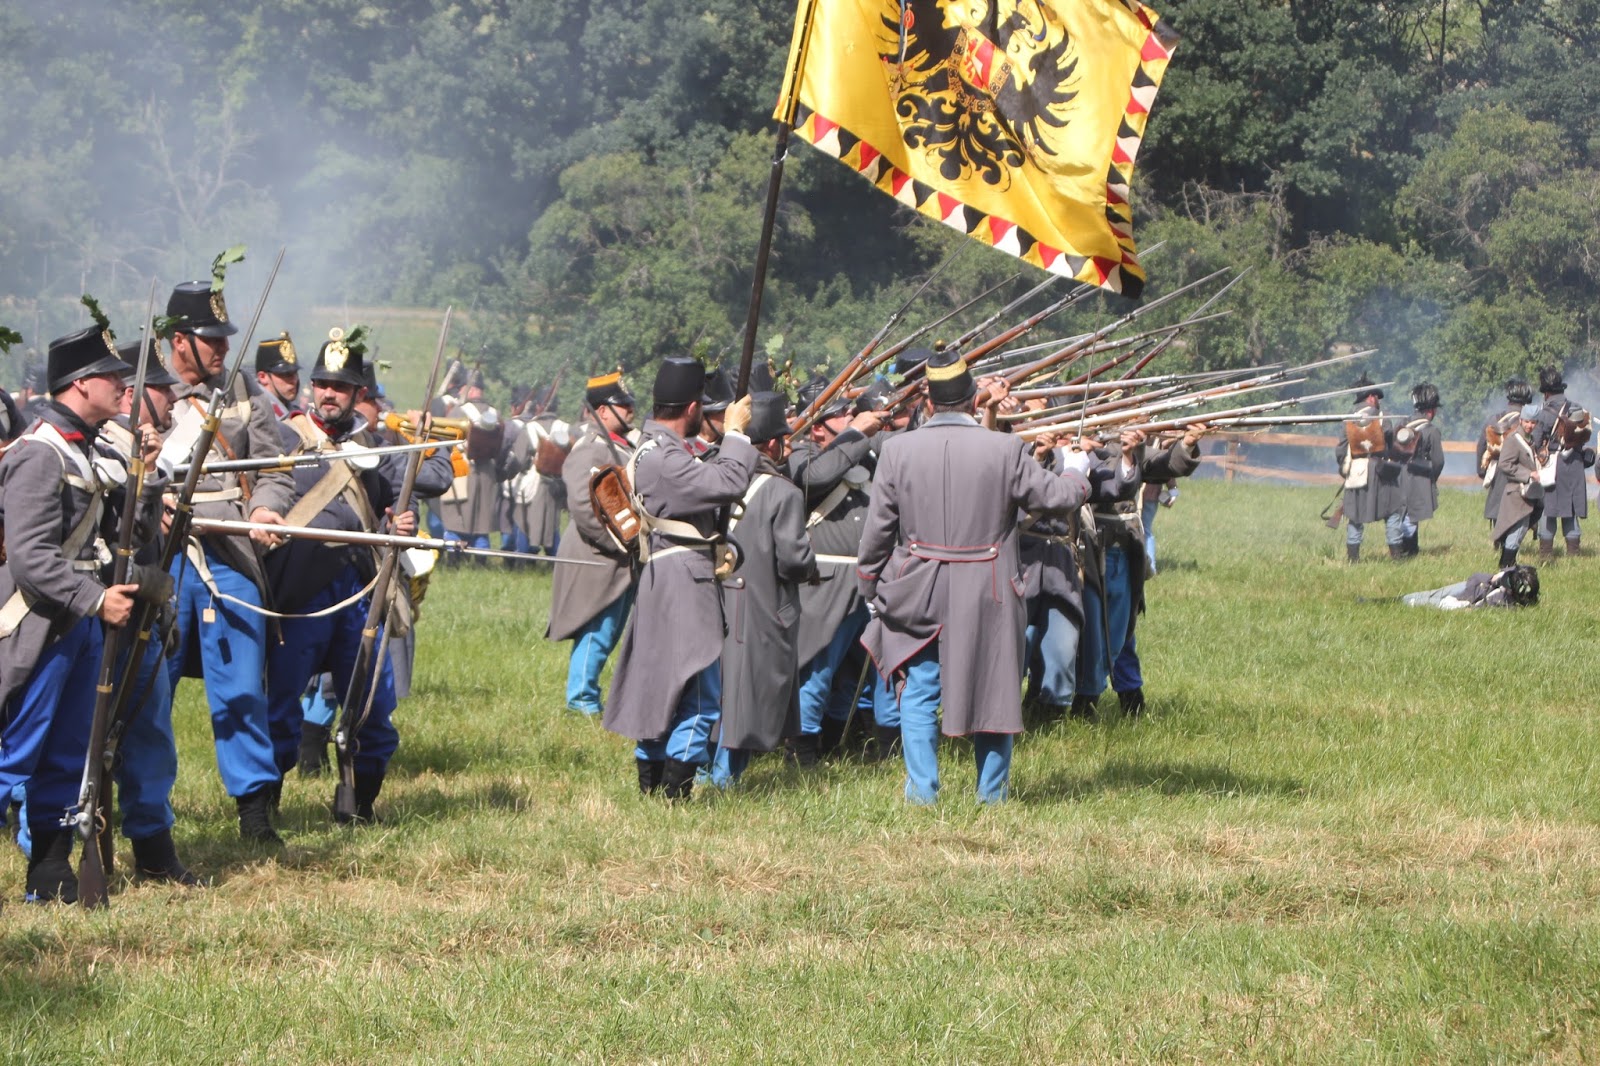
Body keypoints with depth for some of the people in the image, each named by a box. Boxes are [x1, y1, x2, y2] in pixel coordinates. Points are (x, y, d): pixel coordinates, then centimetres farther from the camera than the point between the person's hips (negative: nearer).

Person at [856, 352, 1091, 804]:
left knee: (919, 694, 11)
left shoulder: (898, 450, -6)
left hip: (919, 593, 1)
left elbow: (877, 527, 0)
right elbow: (1051, 496, 1)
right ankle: (993, 792, 16)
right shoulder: (1005, 449, -11)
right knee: (994, 692, 11)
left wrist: (870, 585, 13)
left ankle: (921, 789, 8)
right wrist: (1077, 480, 25)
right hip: (988, 595, -1)